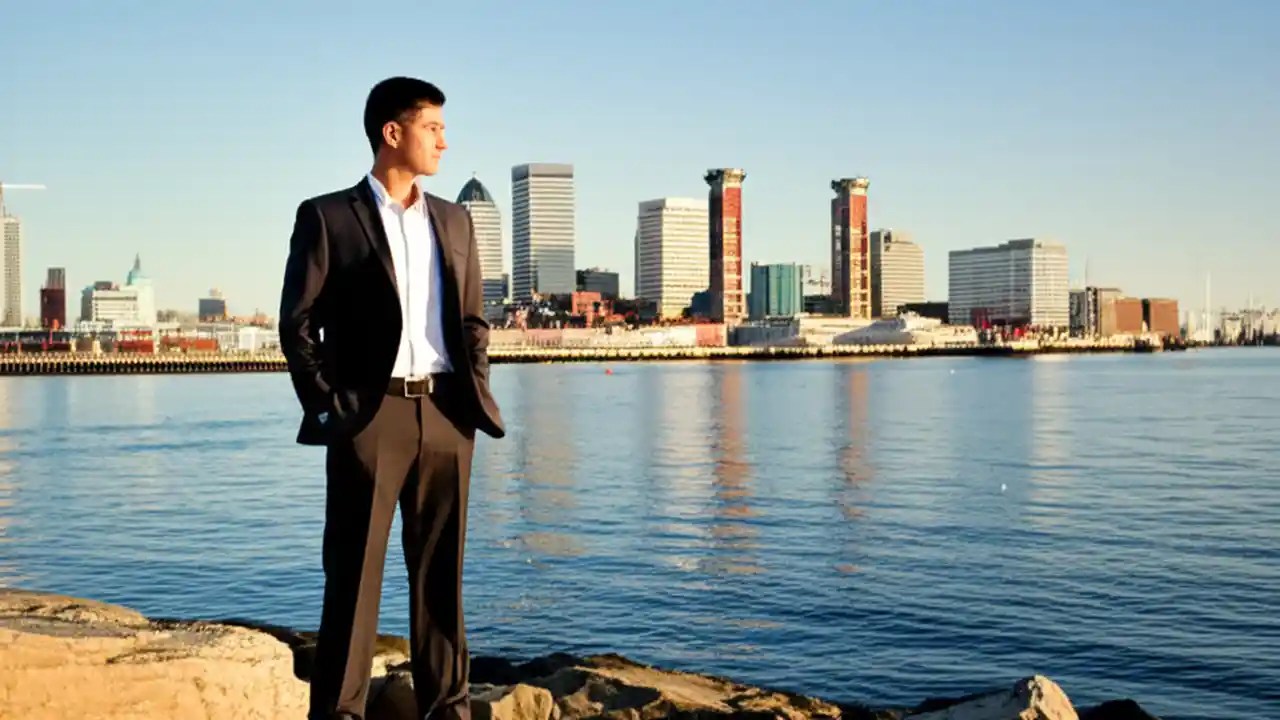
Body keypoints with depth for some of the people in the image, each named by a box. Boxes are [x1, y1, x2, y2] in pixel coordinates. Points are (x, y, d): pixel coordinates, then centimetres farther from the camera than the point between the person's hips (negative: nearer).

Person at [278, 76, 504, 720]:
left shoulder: (453, 221, 15)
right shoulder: (327, 217, 0)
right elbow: (298, 324, -2)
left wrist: (475, 394, 7)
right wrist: (327, 407, -7)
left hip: (446, 417, 5)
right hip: (371, 416, -4)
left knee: (440, 571, 10)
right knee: (354, 573, 0)